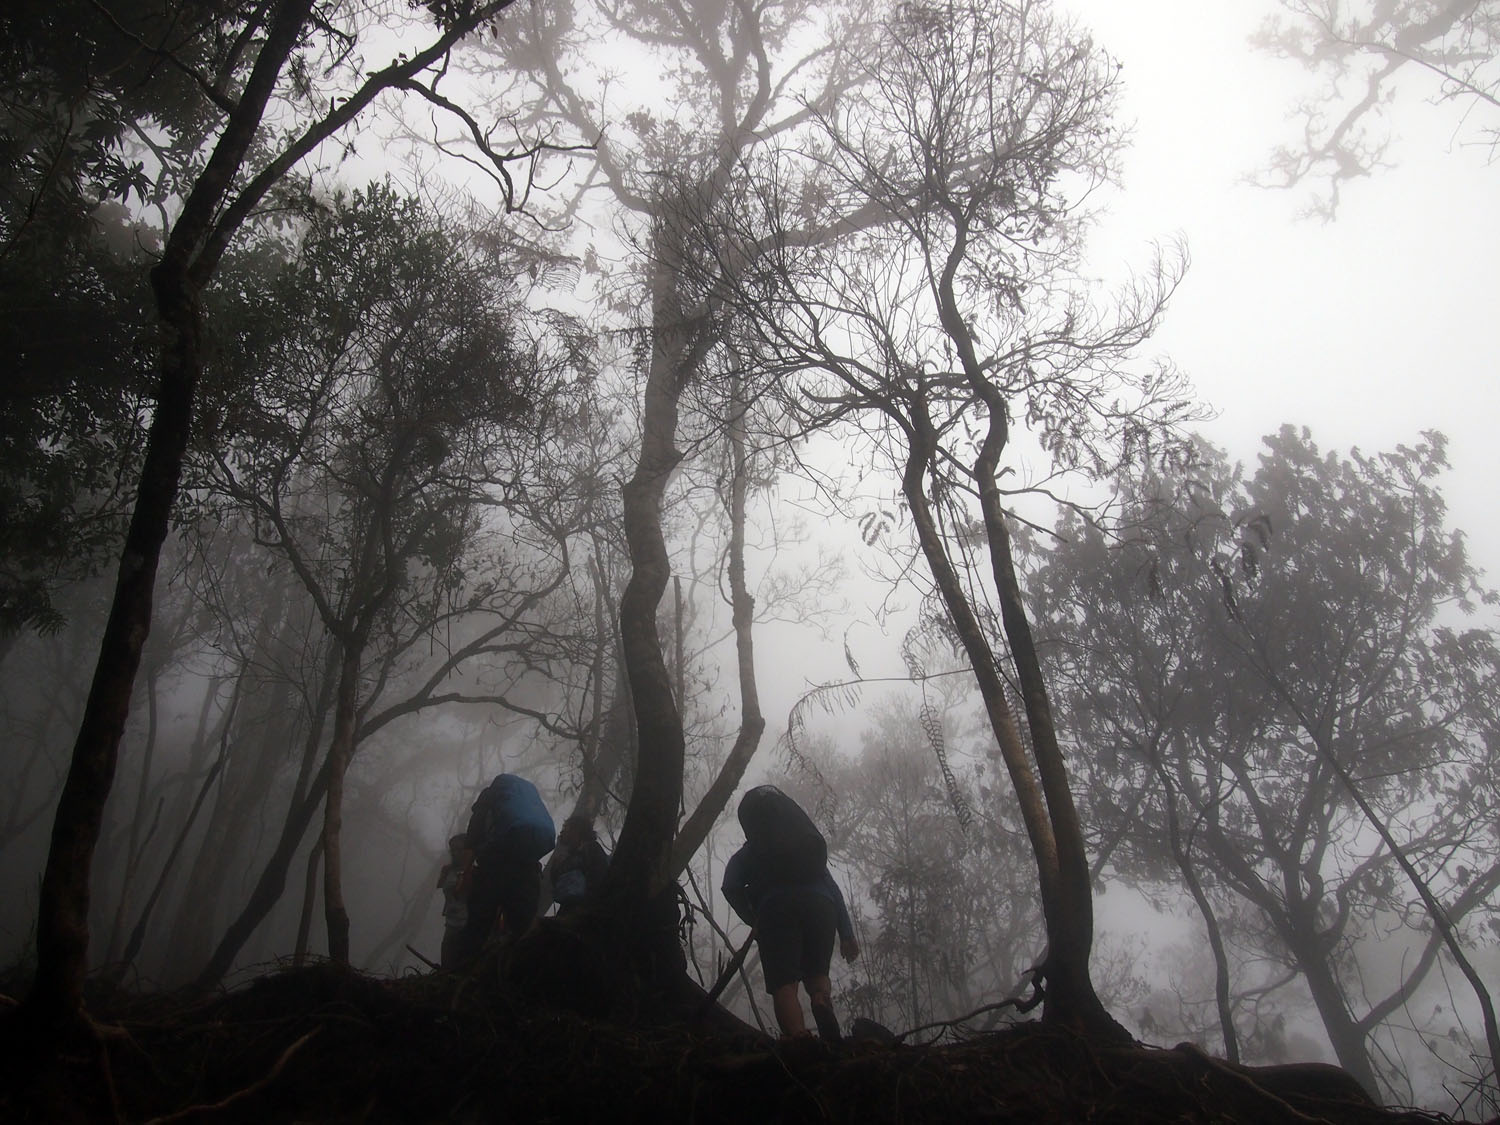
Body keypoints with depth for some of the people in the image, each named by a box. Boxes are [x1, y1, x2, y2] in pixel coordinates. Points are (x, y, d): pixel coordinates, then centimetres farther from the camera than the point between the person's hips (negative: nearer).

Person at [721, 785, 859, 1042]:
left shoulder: (746, 855, 25)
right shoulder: (811, 843, 34)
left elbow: (731, 887, 4)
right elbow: (833, 888, 23)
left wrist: (752, 921, 16)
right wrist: (847, 934, 17)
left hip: (777, 909, -3)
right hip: (820, 906, 3)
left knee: (785, 984, -5)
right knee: (816, 972, 16)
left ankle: (798, 1041, -31)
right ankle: (823, 1002, -19)